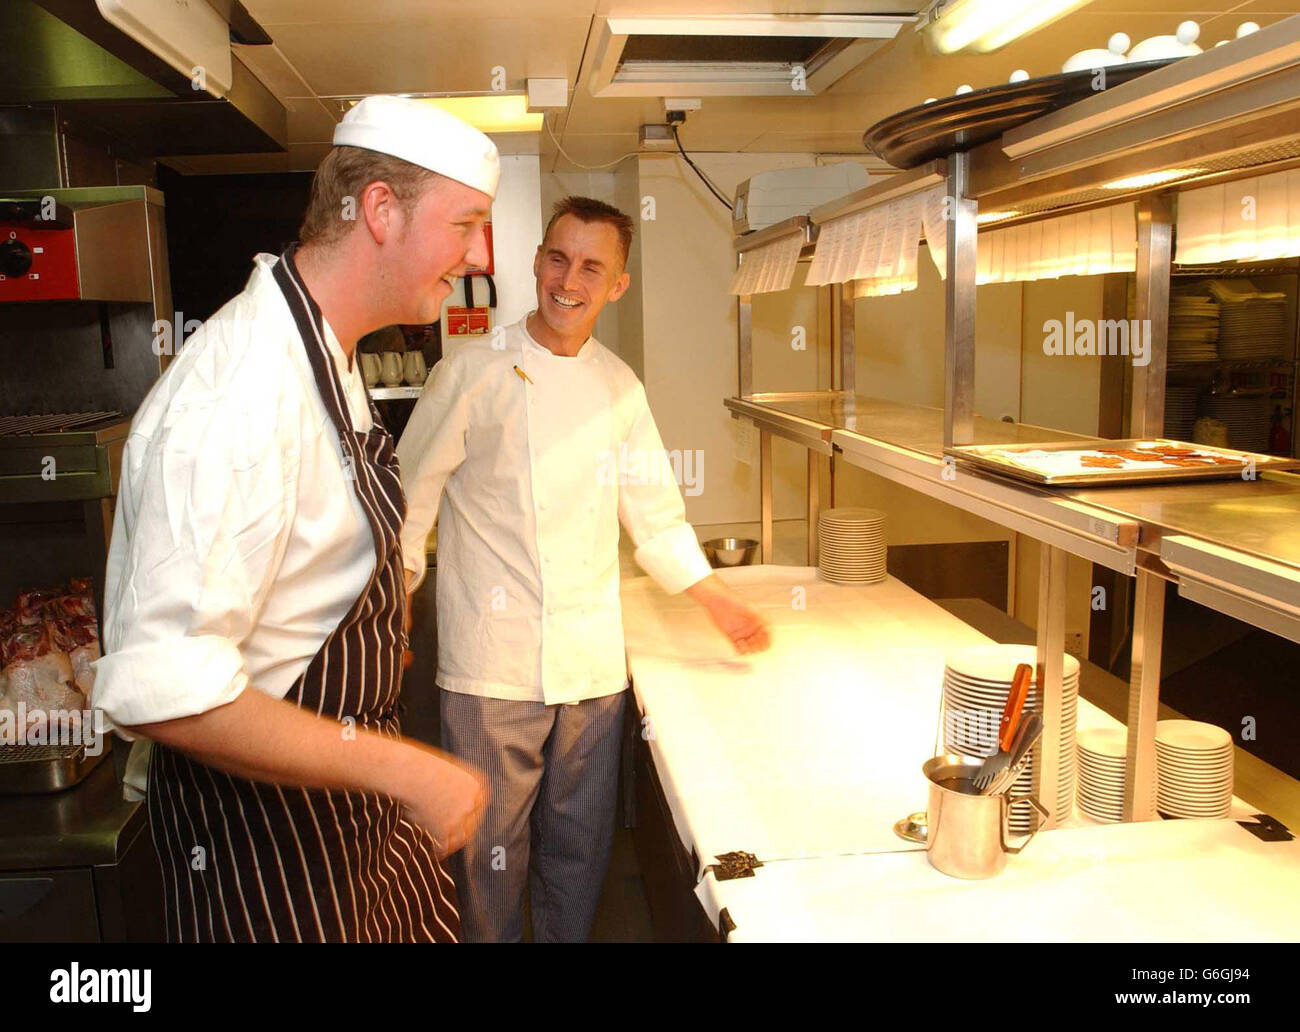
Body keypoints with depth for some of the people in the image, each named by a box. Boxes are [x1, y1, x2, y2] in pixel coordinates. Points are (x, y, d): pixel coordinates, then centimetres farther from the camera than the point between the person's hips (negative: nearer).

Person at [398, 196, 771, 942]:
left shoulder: (621, 387, 7)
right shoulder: (472, 374, -6)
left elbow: (653, 508, 15)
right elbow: (410, 504, -2)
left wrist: (718, 599, 13)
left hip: (593, 662, 4)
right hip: (495, 662, -4)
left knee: (580, 843, 16)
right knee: (493, 844, 7)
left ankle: (568, 936, 38)